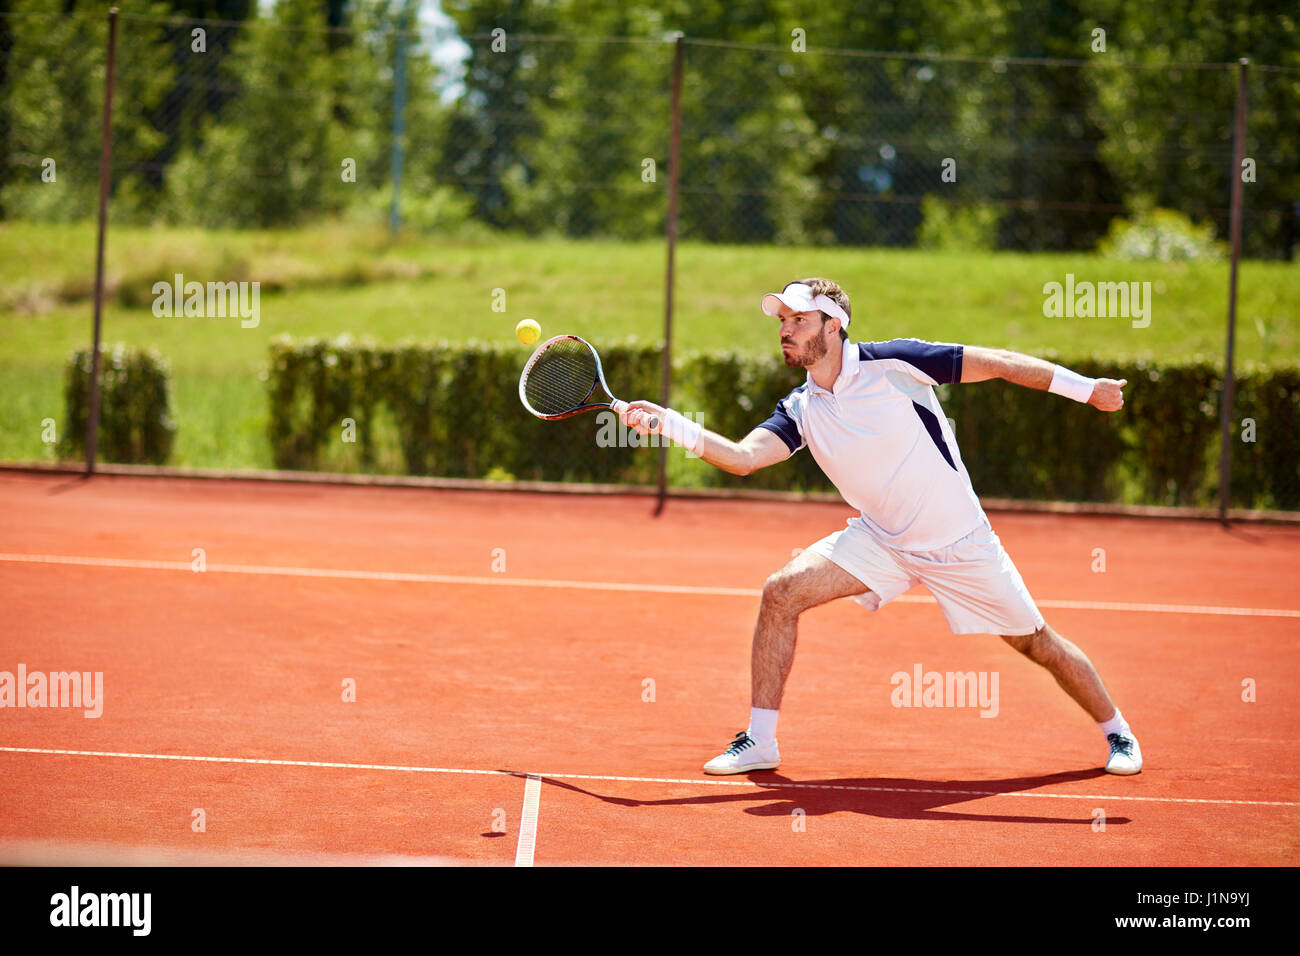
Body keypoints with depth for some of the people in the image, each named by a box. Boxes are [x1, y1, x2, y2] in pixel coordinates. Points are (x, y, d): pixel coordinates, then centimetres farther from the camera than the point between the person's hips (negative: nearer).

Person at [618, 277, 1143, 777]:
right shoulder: (800, 411, -5)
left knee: (1036, 642, 4)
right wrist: (669, 423, -30)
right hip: (881, 541, 4)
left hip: (960, 543, -4)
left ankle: (1116, 732, 29)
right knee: (781, 593, -14)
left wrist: (1085, 387, -16)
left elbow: (1000, 363, -15)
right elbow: (743, 456, -17)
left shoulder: (892, 363, -20)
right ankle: (759, 741, -6)